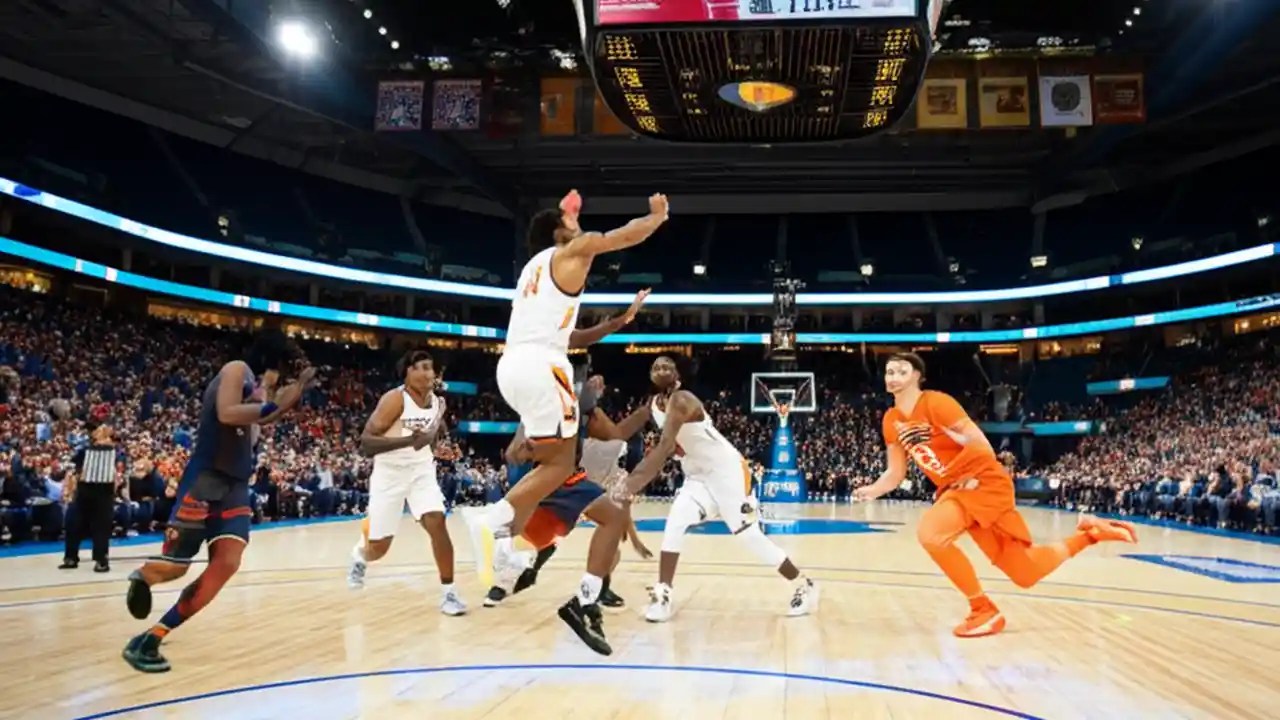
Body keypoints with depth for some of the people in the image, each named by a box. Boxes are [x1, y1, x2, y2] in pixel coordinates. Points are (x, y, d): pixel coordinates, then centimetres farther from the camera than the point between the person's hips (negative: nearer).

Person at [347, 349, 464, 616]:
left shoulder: (437, 402, -1)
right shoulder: (394, 399, -20)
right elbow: (365, 443, -26)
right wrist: (407, 441, -36)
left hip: (421, 470, 4)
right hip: (389, 473, -3)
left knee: (437, 524, -19)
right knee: (379, 546, 7)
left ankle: (448, 591, -8)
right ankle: (359, 556, 45)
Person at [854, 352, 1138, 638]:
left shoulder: (935, 402, -18)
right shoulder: (891, 421, 3)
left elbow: (981, 444, -18)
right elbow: (896, 473, 7)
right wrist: (870, 491, -9)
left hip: (985, 482, -7)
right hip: (955, 487, 7)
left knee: (930, 532, -30)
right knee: (1027, 574, 10)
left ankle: (985, 611, -12)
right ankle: (1088, 533, 32)